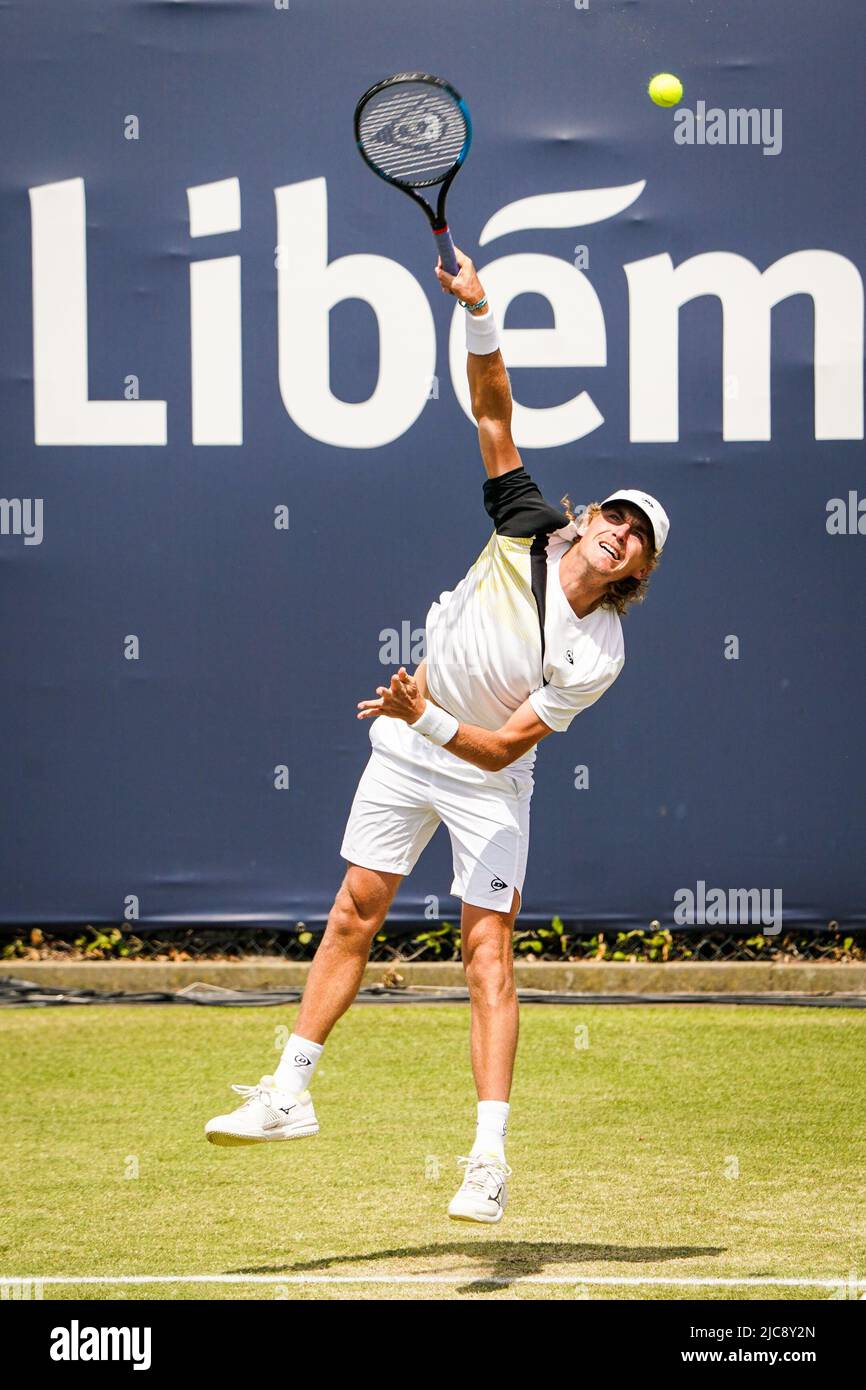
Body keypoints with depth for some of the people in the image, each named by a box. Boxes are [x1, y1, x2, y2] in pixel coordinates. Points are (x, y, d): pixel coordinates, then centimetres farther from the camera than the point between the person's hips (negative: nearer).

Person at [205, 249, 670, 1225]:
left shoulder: (596, 657, -22)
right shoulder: (528, 529, -13)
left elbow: (501, 748, -24)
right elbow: (492, 412, -12)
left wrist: (428, 719, -39)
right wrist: (477, 312, -24)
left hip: (485, 775, -4)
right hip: (406, 747, 4)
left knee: (488, 948, -11)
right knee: (355, 912, 5)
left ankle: (489, 1159, -13)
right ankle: (289, 1095, 15)